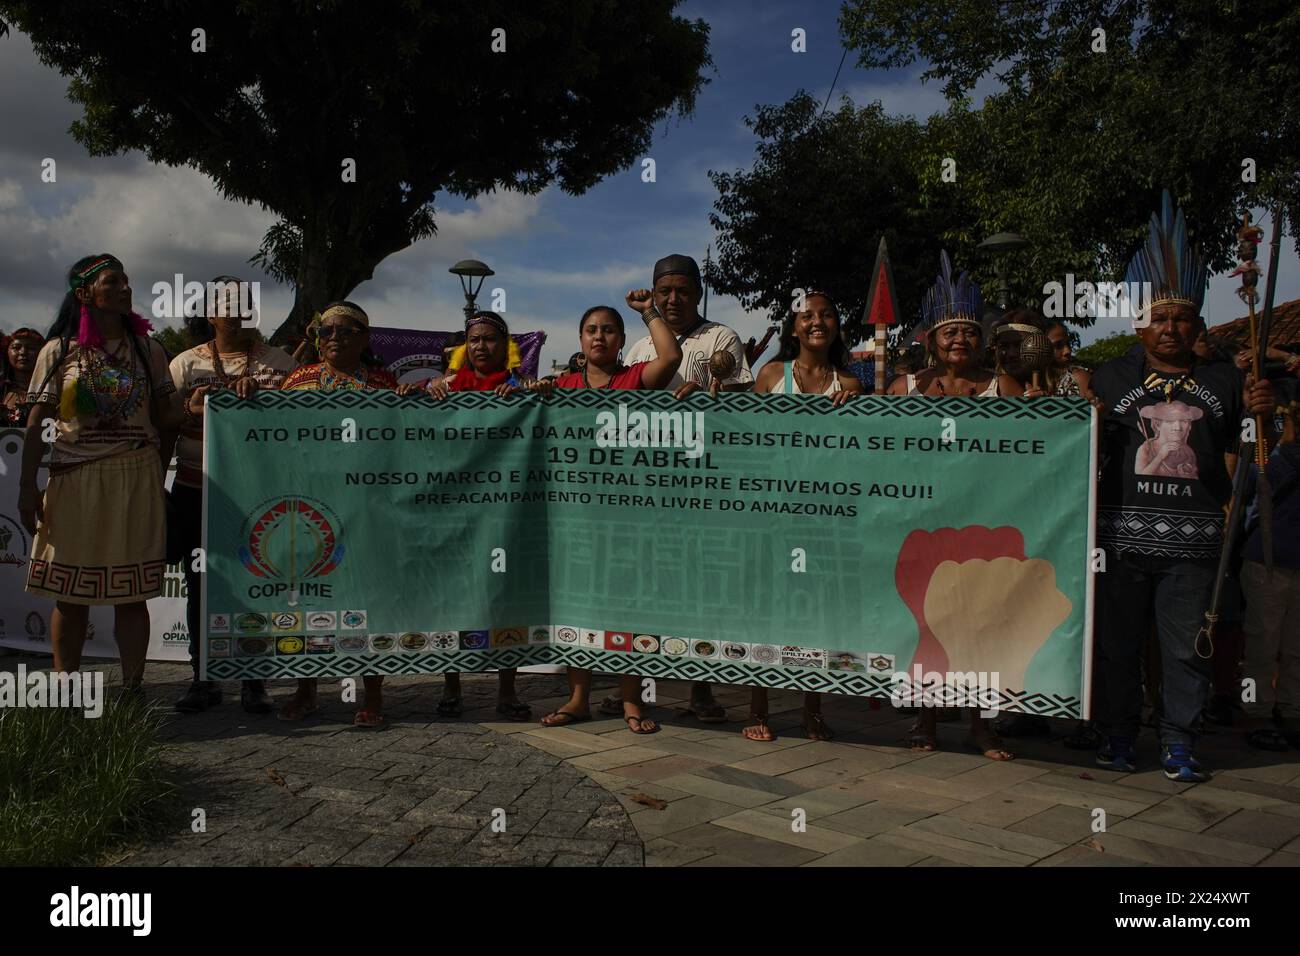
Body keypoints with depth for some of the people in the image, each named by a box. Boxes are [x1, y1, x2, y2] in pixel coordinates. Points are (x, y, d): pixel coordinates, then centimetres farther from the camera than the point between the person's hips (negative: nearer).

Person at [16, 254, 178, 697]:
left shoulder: (147, 349, 10)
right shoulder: (59, 350, 4)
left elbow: (163, 416, 14)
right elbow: (38, 421, 1)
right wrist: (28, 486, -3)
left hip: (137, 478, 1)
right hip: (75, 478, -1)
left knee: (132, 593, 3)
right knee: (71, 593, 3)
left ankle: (132, 690, 11)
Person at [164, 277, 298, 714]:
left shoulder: (275, 360, 7)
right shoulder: (186, 364, 11)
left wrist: (256, 384, -21)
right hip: (196, 493, 2)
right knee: (201, 587, 7)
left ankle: (254, 682, 11)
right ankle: (203, 679, 18)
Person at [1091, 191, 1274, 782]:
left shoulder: (1223, 380, 14)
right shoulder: (1110, 378, 11)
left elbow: (1236, 456, 17)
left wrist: (1258, 412, 0)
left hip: (1193, 535, 1)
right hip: (1123, 532, 0)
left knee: (1188, 645, 2)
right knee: (1117, 641, 5)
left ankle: (1179, 745, 14)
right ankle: (1117, 737, 18)